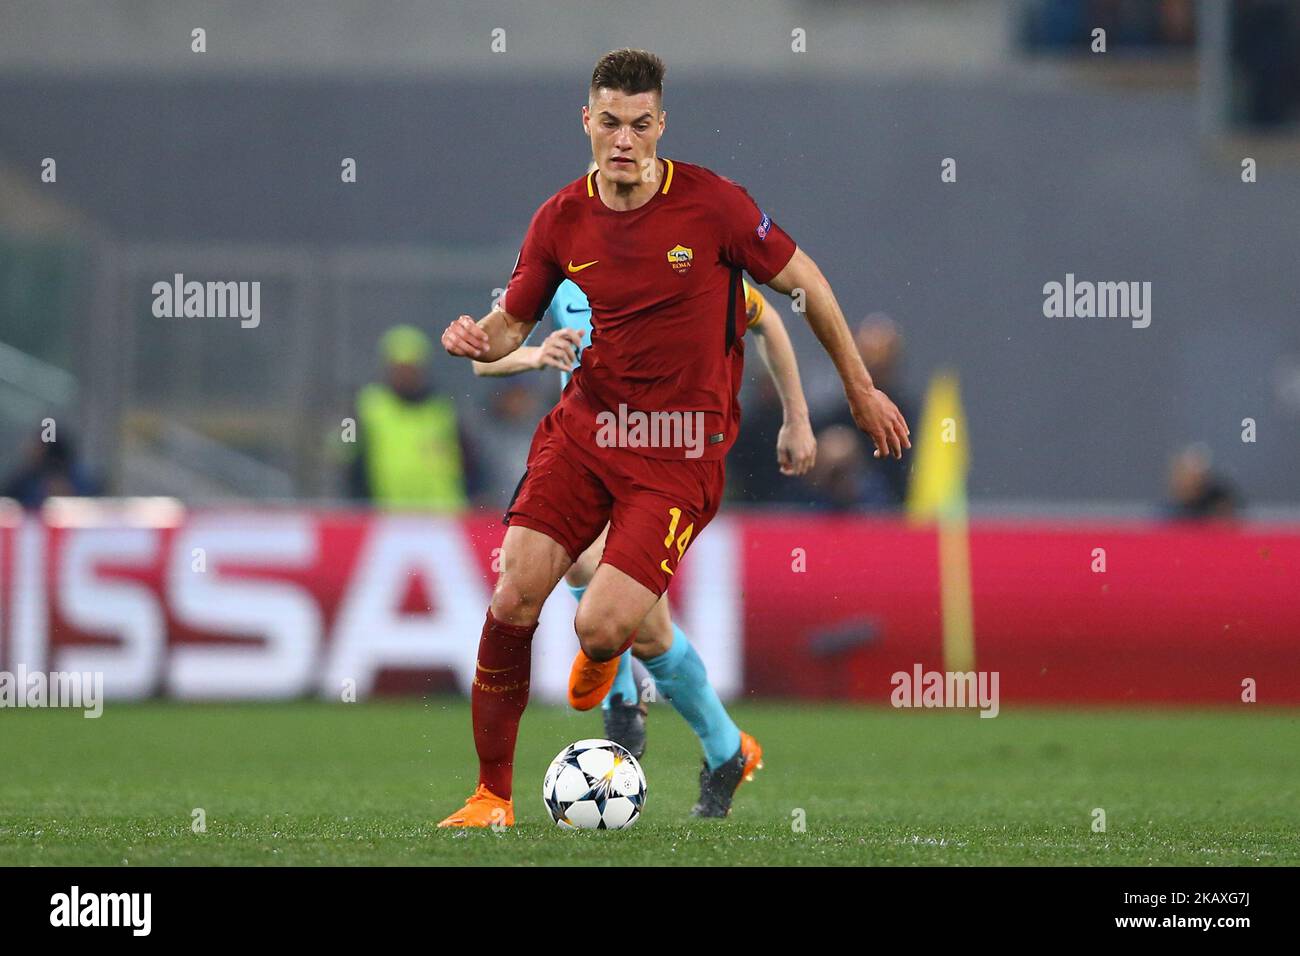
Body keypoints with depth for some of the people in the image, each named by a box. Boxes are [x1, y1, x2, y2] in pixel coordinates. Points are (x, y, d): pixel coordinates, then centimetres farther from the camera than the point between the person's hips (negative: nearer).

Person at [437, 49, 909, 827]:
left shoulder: (711, 203, -11)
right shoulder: (561, 221, 0)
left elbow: (805, 281, 1)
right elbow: (514, 323, 11)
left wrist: (861, 390, 8)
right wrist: (478, 340, -14)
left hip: (680, 451, -3)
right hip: (584, 426, 4)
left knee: (602, 626, -16)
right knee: (513, 599, -11)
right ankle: (493, 795, 3)